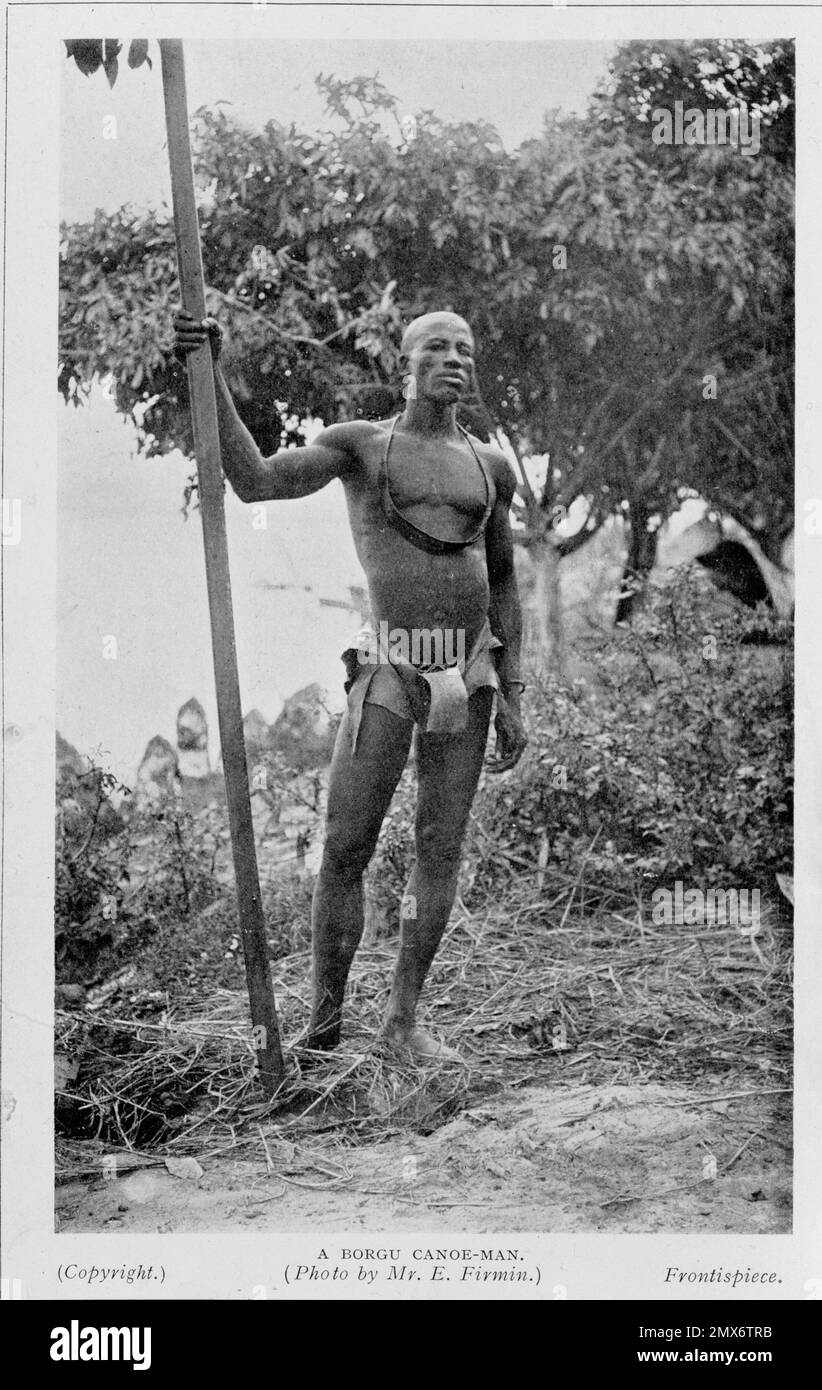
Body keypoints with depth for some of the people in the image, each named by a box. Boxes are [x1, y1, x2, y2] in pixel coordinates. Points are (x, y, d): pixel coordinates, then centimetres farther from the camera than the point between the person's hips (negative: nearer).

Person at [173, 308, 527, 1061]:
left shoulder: (490, 465, 13)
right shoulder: (360, 443, 4)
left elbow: (503, 581, 17)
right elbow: (254, 481, -10)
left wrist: (510, 700, 11)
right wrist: (213, 375, -19)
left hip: (468, 674, 3)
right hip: (389, 673, -3)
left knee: (441, 848, 4)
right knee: (345, 849, -5)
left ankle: (404, 1018, 15)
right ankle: (323, 1025, 7)